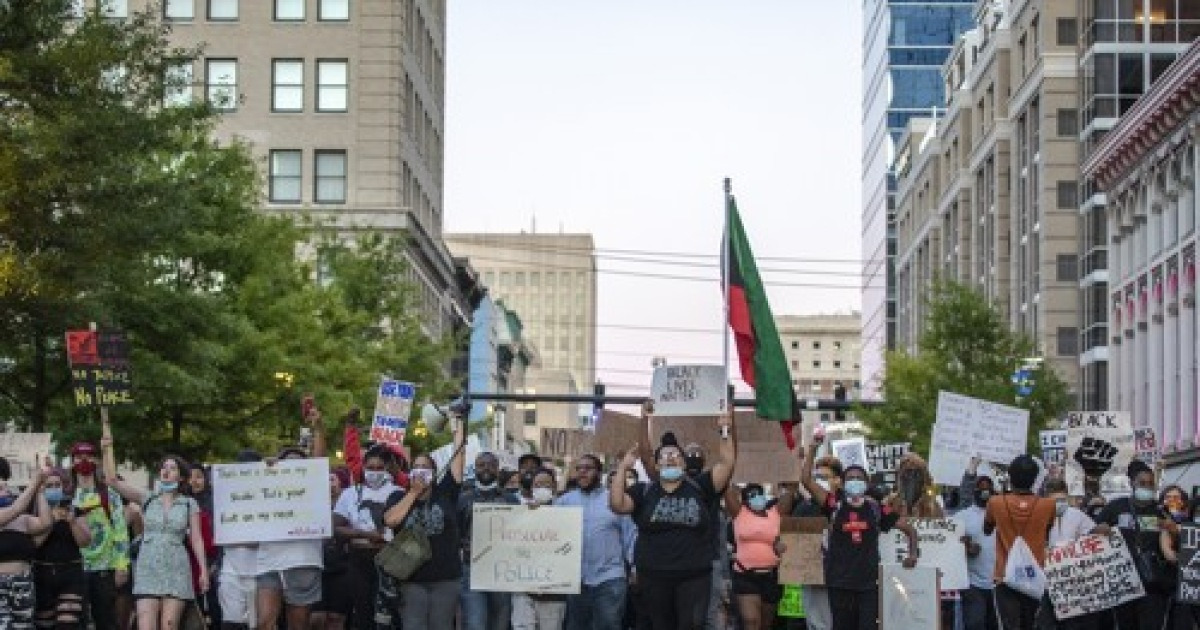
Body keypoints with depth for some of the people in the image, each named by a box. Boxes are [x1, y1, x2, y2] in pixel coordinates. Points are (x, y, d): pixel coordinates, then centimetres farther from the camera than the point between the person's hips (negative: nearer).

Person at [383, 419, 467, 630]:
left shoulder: (445, 493, 5)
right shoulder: (399, 498, 7)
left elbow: (458, 457, 3)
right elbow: (390, 520, -13)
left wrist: (460, 424, 3)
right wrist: (414, 492, -7)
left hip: (446, 579, 0)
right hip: (412, 580, 0)